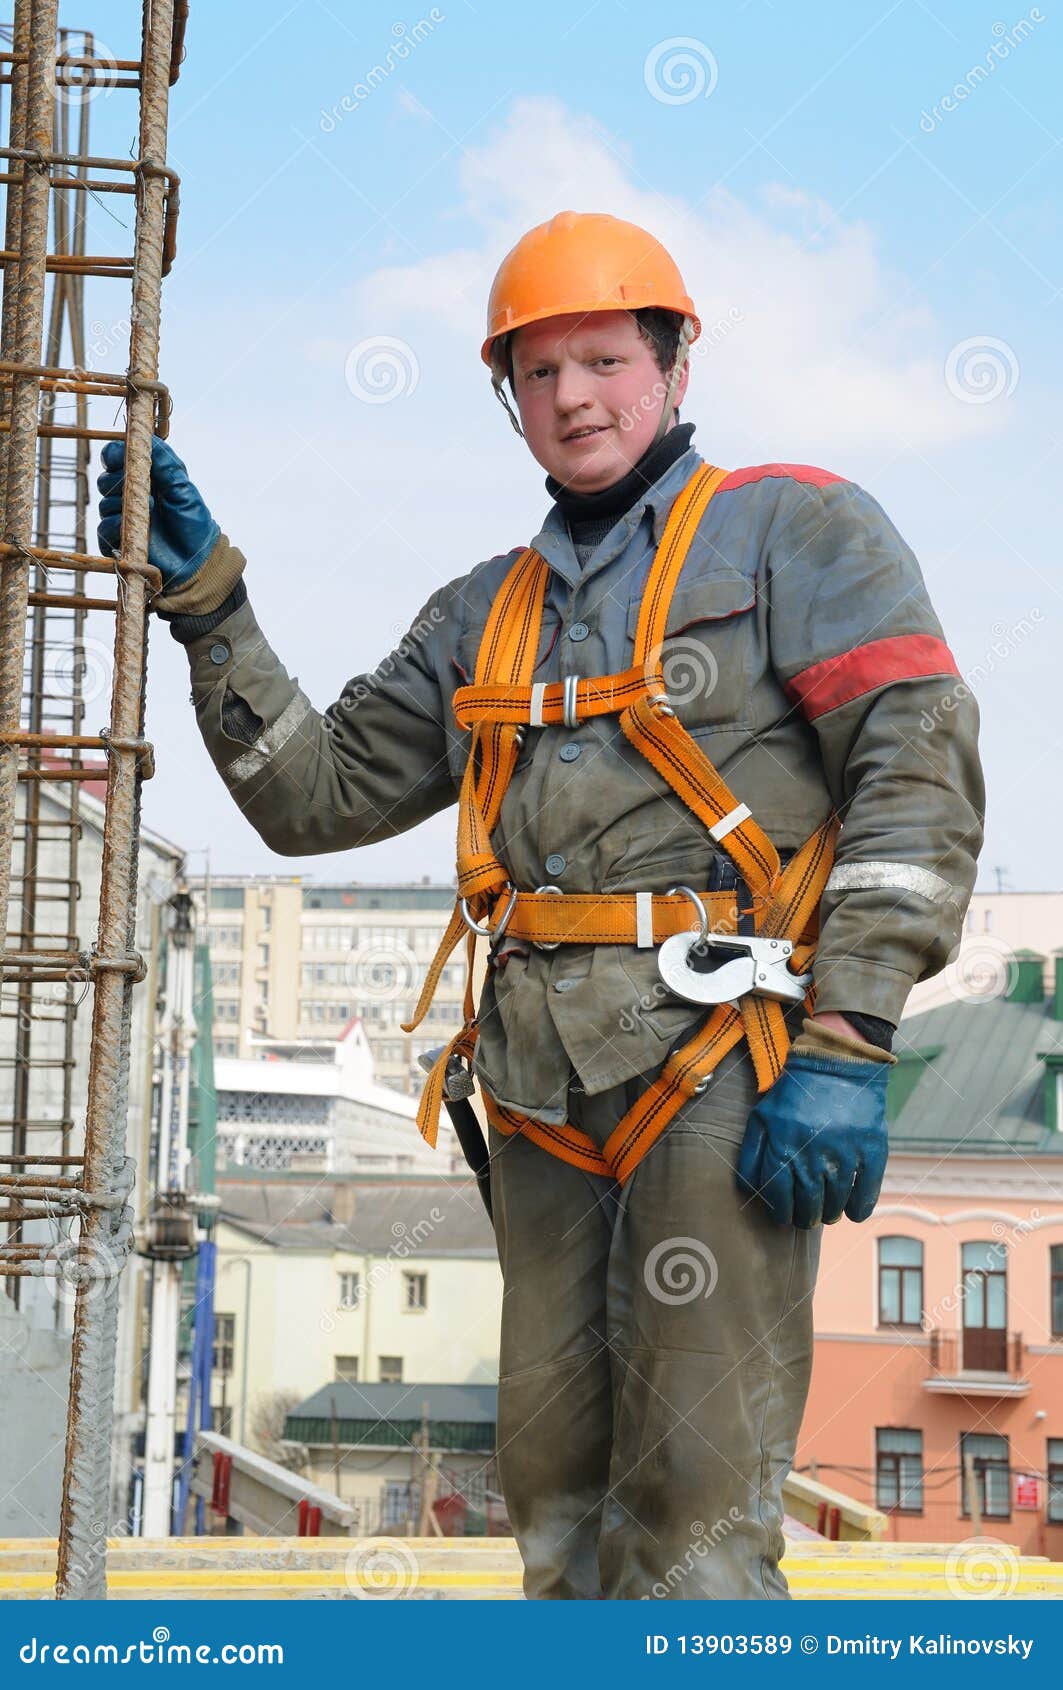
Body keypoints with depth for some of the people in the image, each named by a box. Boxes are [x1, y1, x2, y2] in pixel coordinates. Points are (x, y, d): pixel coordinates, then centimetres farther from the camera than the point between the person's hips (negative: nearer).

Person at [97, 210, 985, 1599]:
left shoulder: (793, 528, 5)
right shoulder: (484, 616, 24)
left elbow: (918, 766, -5)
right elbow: (317, 795, 24)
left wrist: (846, 1046, -14)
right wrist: (206, 602, 13)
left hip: (723, 1060, -6)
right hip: (548, 1087, 6)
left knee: (692, 1509, -11)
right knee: (559, 1497, 8)